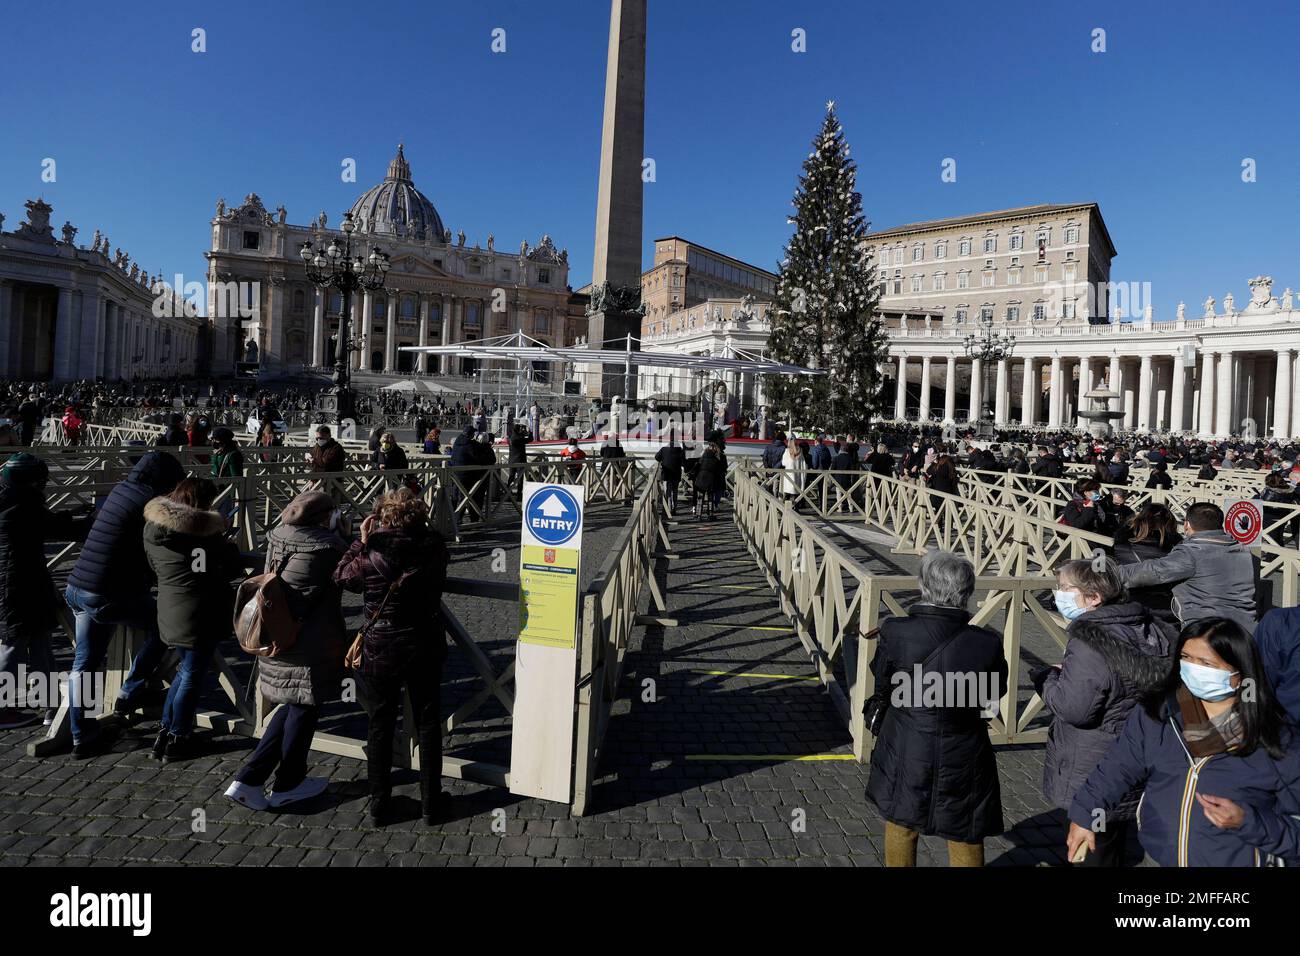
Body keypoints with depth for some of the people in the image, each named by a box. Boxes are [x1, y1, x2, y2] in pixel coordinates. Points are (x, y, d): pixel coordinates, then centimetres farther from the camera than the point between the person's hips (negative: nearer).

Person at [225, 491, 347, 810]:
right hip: (311, 645, -7)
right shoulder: (328, 545, -20)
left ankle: (247, 779, 22)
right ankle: (287, 785, 27)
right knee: (305, 709, 11)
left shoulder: (277, 537, 1)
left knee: (292, 706, 23)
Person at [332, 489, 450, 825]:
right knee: (428, 724, 15)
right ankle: (431, 802, 24)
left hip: (380, 651, -1)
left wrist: (361, 541, 6)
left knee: (380, 726, 15)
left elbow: (342, 577, -1)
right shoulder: (434, 549, -14)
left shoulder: (372, 556, -20)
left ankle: (379, 803, 26)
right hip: (425, 650, 2)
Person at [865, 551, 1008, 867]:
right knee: (965, 843, 22)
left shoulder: (896, 632, -23)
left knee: (901, 828, 24)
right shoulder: (987, 643, -21)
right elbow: (992, 697, -3)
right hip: (963, 764, 1)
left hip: (906, 759, 0)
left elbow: (882, 687, -7)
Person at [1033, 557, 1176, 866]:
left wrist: (1048, 677, -10)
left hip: (1093, 778, -9)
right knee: (1115, 840, 26)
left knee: (1095, 851, 8)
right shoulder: (1149, 629, 1)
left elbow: (1074, 708, -30)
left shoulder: (1090, 642, -27)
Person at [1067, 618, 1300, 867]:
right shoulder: (1155, 714, -5)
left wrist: (1246, 822, -22)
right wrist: (1084, 815, -2)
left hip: (1237, 861, -2)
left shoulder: (1277, 740, -11)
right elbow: (1119, 768, 2)